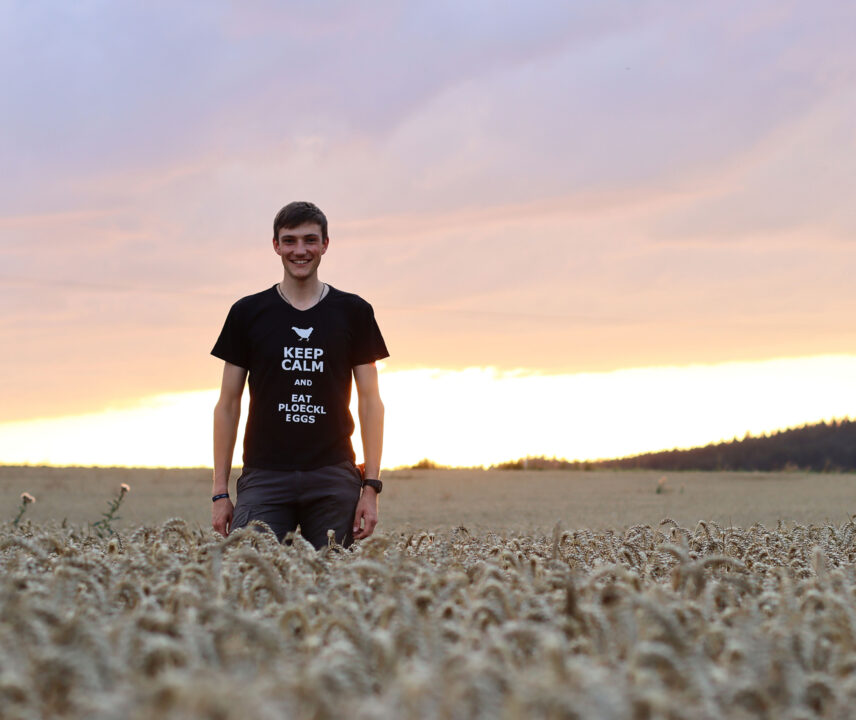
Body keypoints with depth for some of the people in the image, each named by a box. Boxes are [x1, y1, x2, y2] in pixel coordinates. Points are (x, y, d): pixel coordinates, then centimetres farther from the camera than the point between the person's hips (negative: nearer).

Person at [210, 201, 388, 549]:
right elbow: (228, 405, 9)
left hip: (333, 480, 1)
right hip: (265, 478, 0)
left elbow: (369, 401, 8)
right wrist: (220, 491, 3)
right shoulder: (248, 312, 7)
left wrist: (371, 487, -1)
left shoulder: (353, 312, 8)